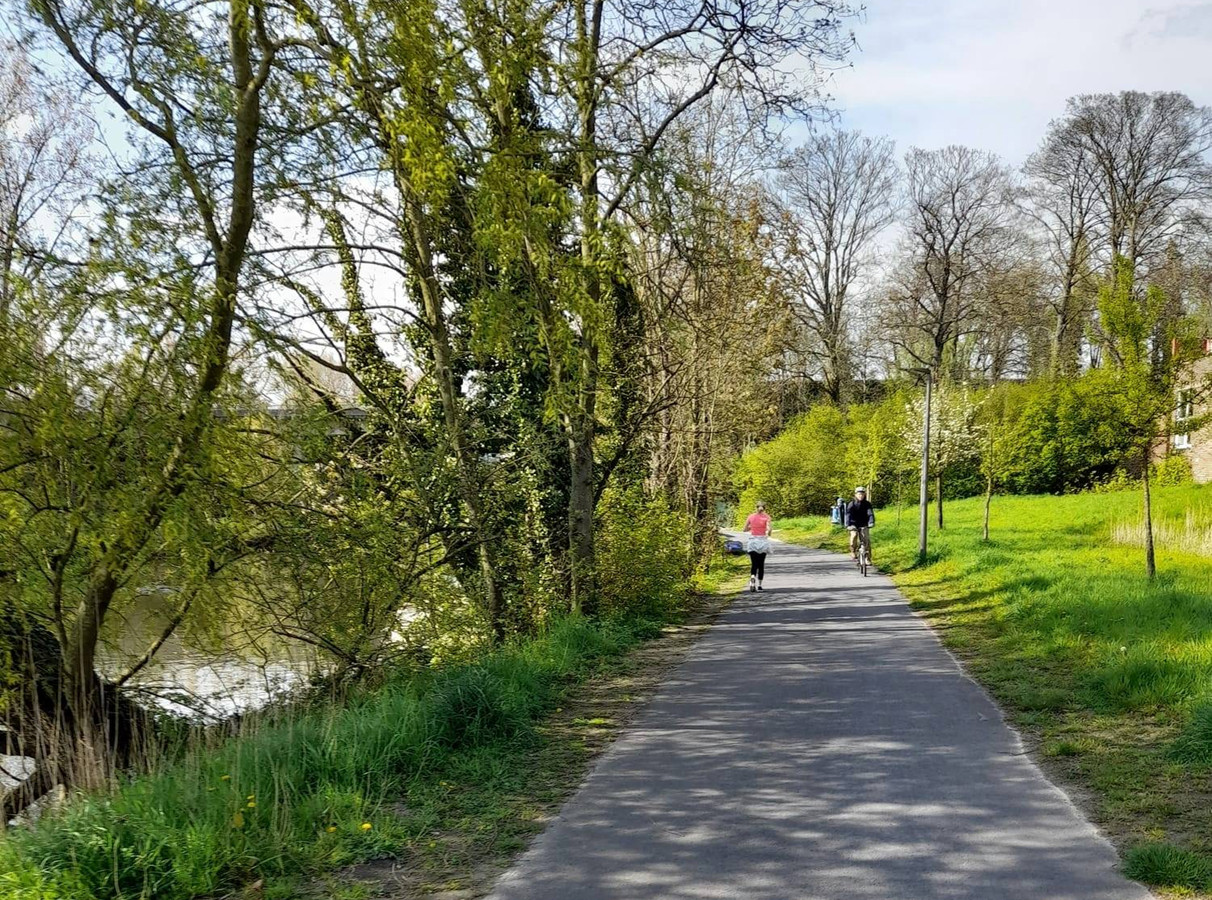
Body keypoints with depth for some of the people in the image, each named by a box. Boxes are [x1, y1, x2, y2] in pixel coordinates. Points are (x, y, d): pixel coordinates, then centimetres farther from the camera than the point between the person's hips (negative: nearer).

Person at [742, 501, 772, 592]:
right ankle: (759, 585, 14)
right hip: (763, 540, -1)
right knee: (761, 564, 13)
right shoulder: (766, 517, -3)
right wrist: (768, 534, 4)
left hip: (753, 540, 1)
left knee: (754, 564, 0)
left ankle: (752, 577, -31)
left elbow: (745, 529, 8)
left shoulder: (751, 516, 4)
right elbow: (768, 529, -16)